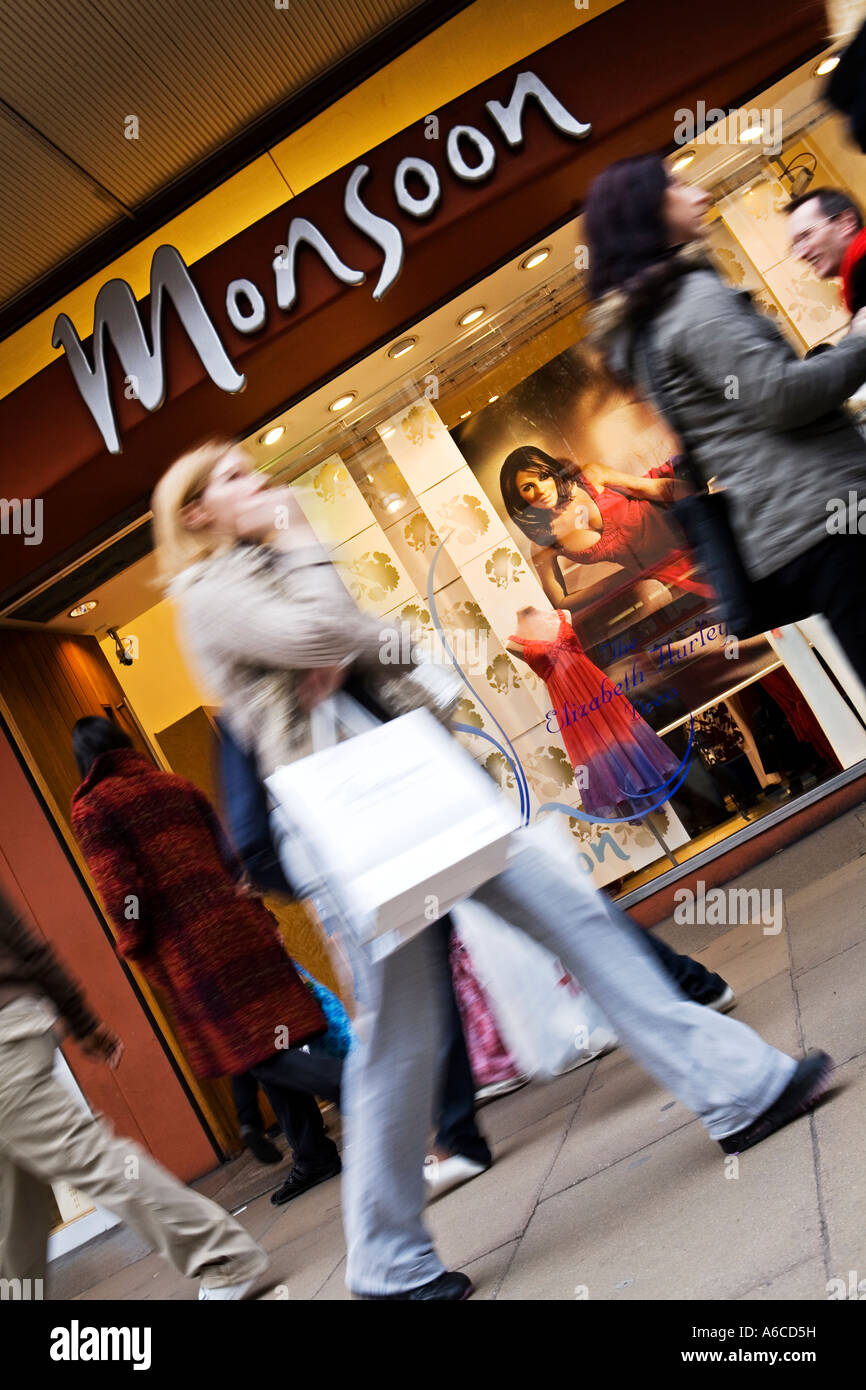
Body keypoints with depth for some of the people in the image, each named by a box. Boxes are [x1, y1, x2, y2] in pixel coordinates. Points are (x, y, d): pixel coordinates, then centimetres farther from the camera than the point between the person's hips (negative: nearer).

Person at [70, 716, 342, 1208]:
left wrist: (140, 953, 0)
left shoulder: (91, 808, -1)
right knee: (273, 1042, 12)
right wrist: (261, 918, 20)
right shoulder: (175, 785, 16)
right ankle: (313, 1156, 16)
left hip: (189, 947, -6)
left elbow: (120, 890, -10)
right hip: (238, 924, 6)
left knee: (261, 1054, -4)